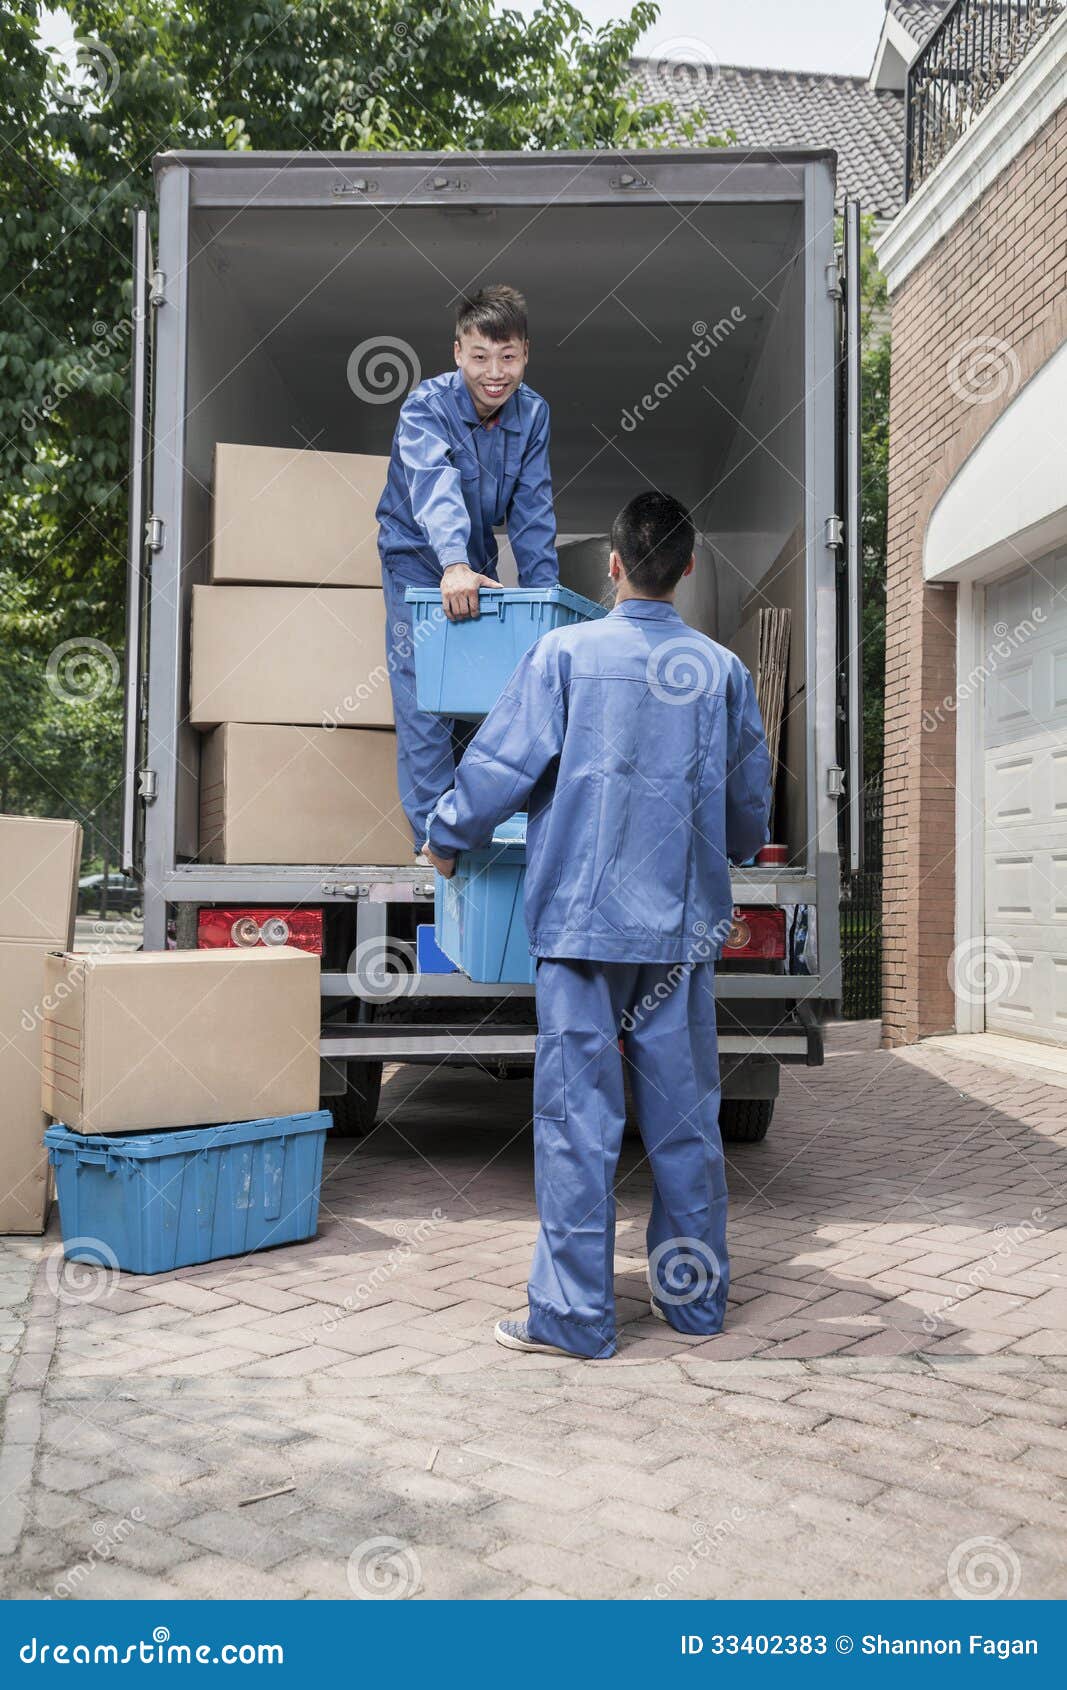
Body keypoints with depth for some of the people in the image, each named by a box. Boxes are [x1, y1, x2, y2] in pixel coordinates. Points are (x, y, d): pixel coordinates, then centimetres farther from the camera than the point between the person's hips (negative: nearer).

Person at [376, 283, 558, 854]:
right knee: (424, 705, -11)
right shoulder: (426, 407, -23)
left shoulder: (533, 413, -6)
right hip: (419, 560, -5)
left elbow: (532, 511, -5)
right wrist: (453, 565, -57)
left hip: (477, 566, 5)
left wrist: (544, 592, -14)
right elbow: (437, 488, -41)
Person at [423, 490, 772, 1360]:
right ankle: (694, 1291, 23)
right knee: (684, 1113, 11)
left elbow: (502, 760, -4)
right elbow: (750, 804, 14)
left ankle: (574, 1313, 5)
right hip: (683, 927, 3)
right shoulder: (723, 669, 5)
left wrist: (446, 839, 13)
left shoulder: (566, 652, -4)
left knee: (578, 1117, 1)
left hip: (583, 919, -3)